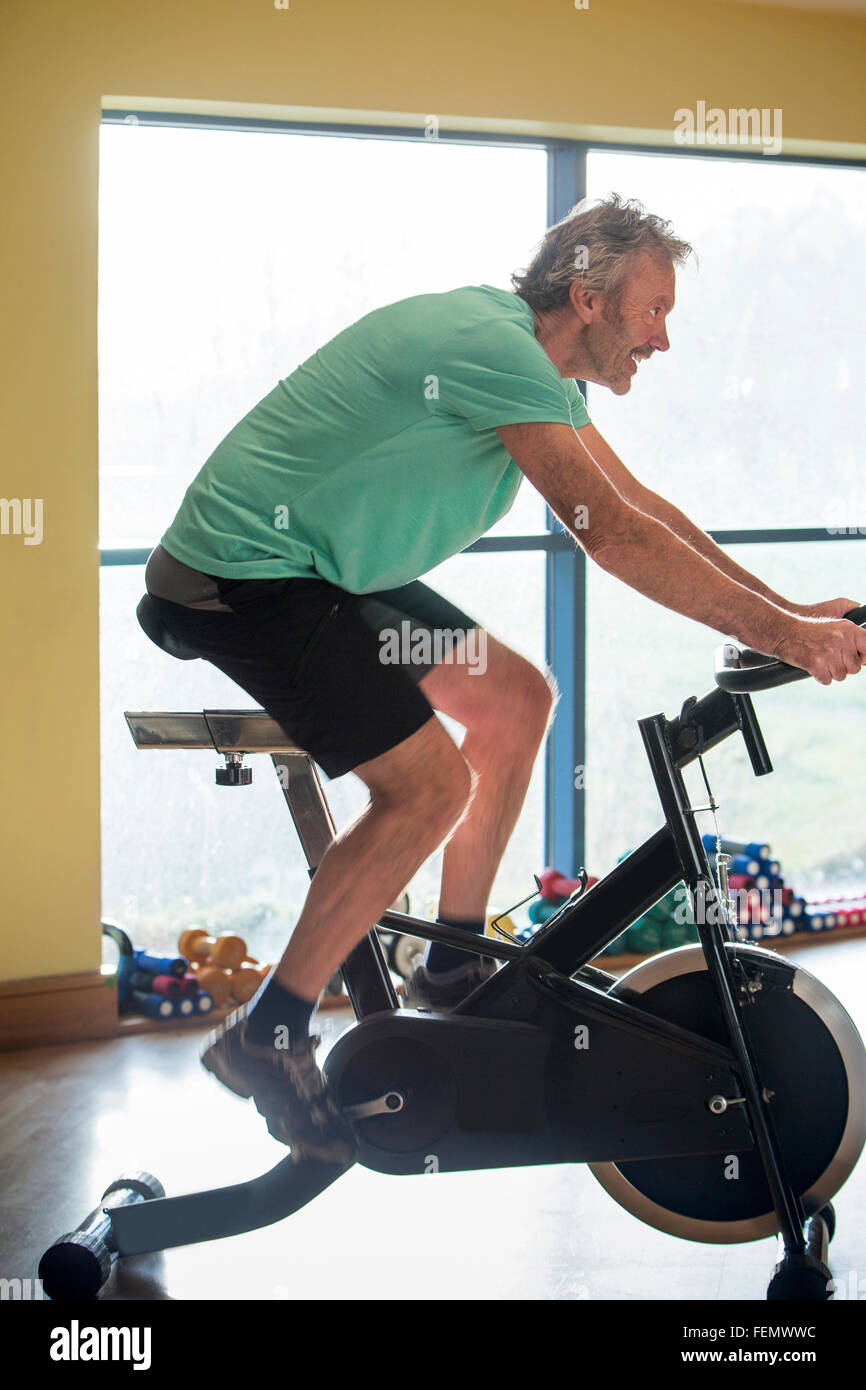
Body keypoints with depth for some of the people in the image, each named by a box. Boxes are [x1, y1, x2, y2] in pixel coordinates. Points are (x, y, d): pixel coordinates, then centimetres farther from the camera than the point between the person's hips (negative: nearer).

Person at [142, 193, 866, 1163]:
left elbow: (639, 505, 12)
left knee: (517, 700, 10)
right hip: (243, 575, -10)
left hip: (326, 568, 10)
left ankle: (454, 970, 20)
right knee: (430, 784, -17)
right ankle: (266, 1039, -6)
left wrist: (788, 610, 6)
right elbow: (613, 534, -27)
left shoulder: (534, 360, 8)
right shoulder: (490, 344, -23)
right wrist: (779, 633, -23)